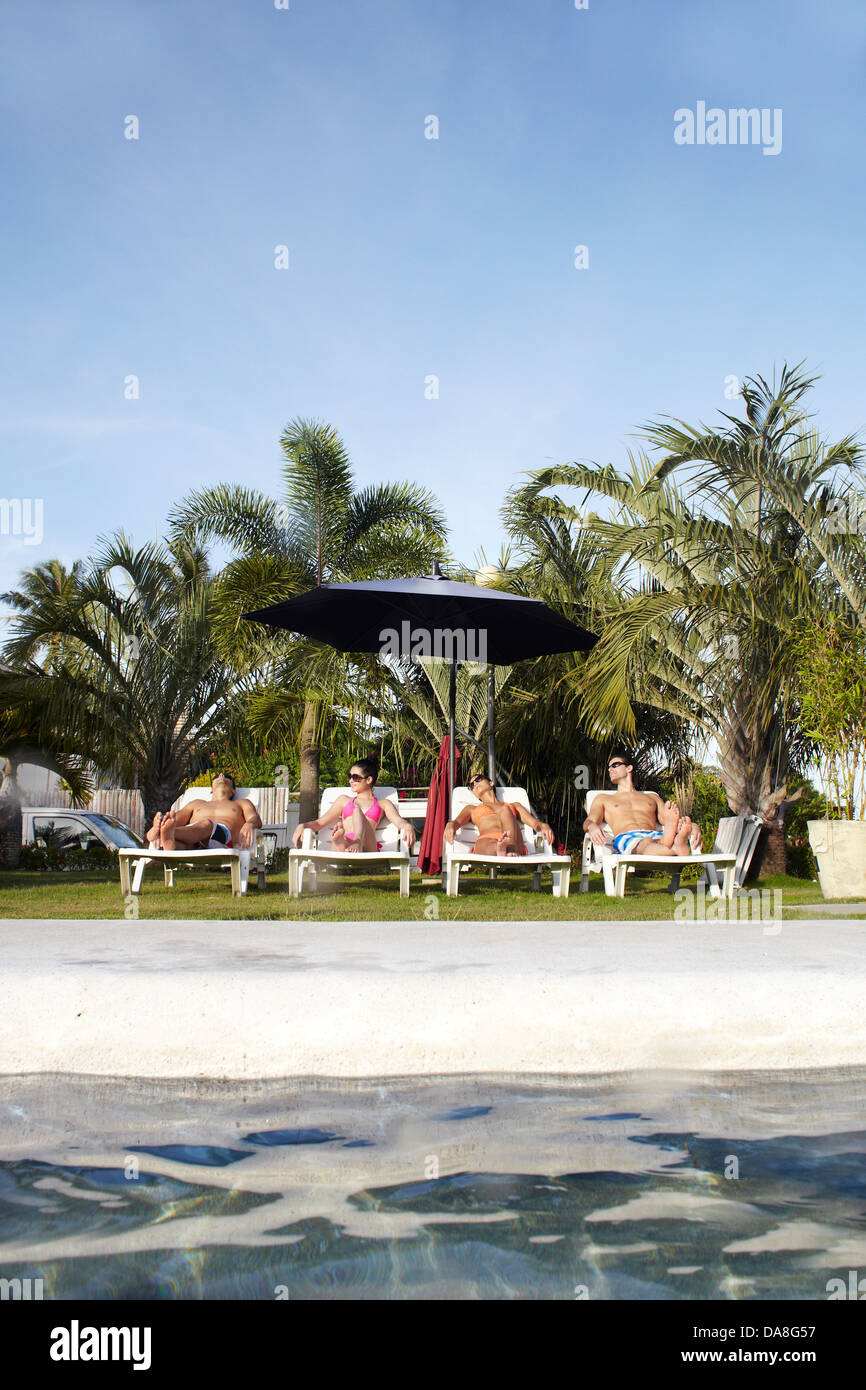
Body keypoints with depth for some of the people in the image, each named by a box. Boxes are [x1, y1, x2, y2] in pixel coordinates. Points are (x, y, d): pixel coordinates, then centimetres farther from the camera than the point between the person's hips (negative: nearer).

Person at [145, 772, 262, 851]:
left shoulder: (241, 803, 37)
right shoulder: (197, 803, 44)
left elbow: (255, 818, 15)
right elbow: (177, 818, 26)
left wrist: (249, 824, -14)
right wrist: (164, 818, -2)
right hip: (192, 847, 3)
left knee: (206, 824, -41)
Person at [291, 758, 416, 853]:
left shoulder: (383, 804, 29)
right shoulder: (344, 800, 37)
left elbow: (398, 821, 11)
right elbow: (320, 823, 31)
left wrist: (408, 827, -15)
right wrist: (303, 826, 9)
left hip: (367, 848, -2)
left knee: (357, 810, -30)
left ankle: (358, 843, -60)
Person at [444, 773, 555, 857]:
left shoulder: (514, 806, 40)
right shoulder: (472, 809, 40)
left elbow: (534, 822, 23)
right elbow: (458, 821, 17)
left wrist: (543, 825, -4)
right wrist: (450, 825, -10)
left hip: (516, 846, 0)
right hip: (485, 843, 0)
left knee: (505, 810, -30)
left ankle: (510, 849, -58)